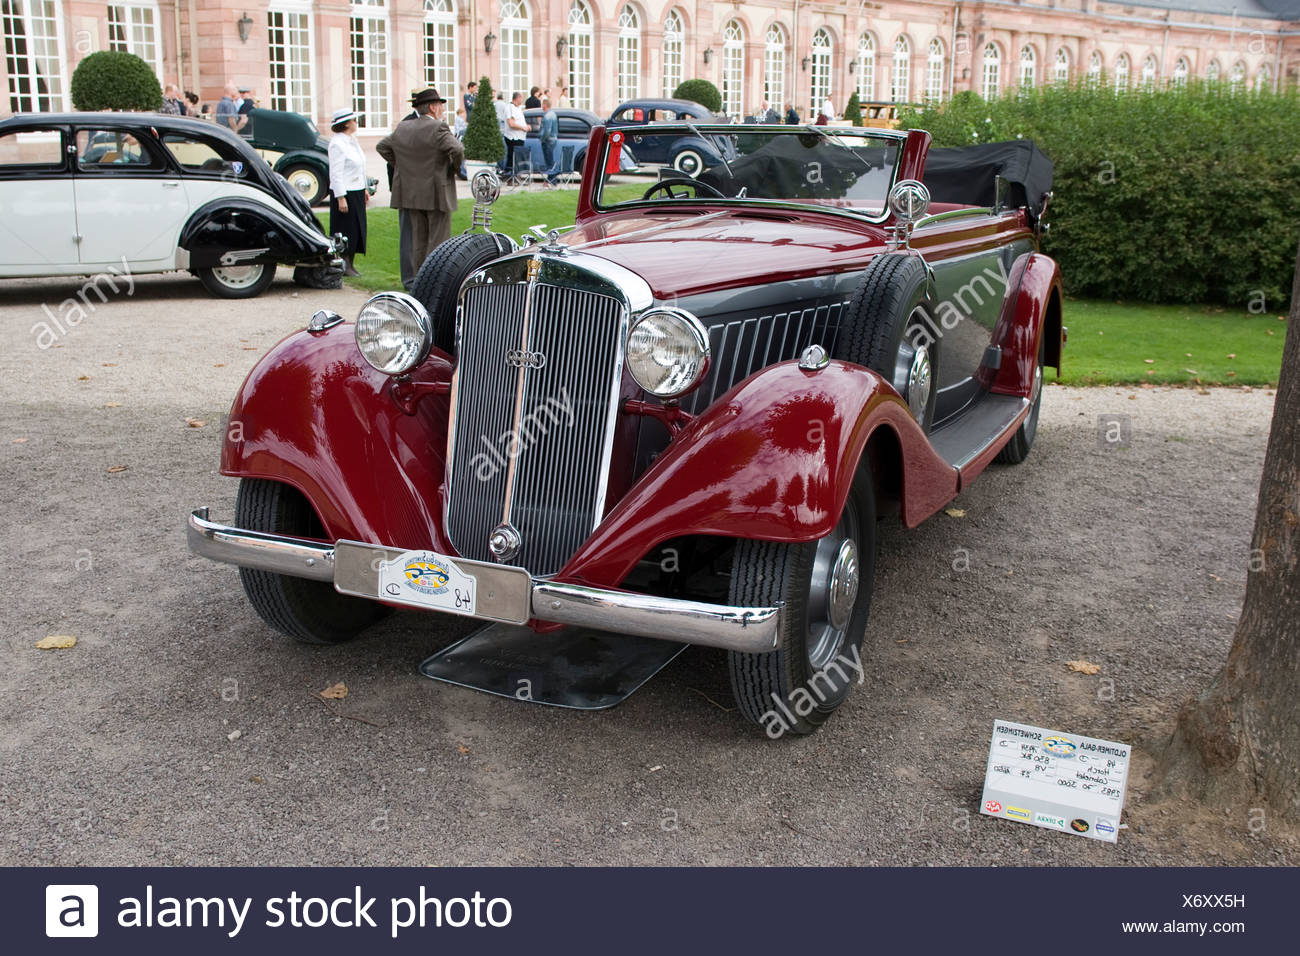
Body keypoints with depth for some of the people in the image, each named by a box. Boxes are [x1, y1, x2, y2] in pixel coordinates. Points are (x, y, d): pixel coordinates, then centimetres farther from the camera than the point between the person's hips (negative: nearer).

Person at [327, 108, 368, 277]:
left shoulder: (352, 140, 13)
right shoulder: (337, 143, -15)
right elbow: (336, 173, -18)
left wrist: (365, 189, 20)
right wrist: (341, 198, -21)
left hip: (357, 192, 9)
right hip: (345, 193, -9)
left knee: (357, 229, 9)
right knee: (345, 230, -3)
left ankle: (350, 263, 16)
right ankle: (343, 265, 3)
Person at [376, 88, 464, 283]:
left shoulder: (402, 128, 8)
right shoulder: (439, 128, -14)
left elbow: (382, 146, 18)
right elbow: (457, 150, -25)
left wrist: (402, 165, 16)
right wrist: (454, 167, -6)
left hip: (411, 192, 7)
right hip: (437, 194, -7)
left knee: (418, 239, 14)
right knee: (438, 241, -1)